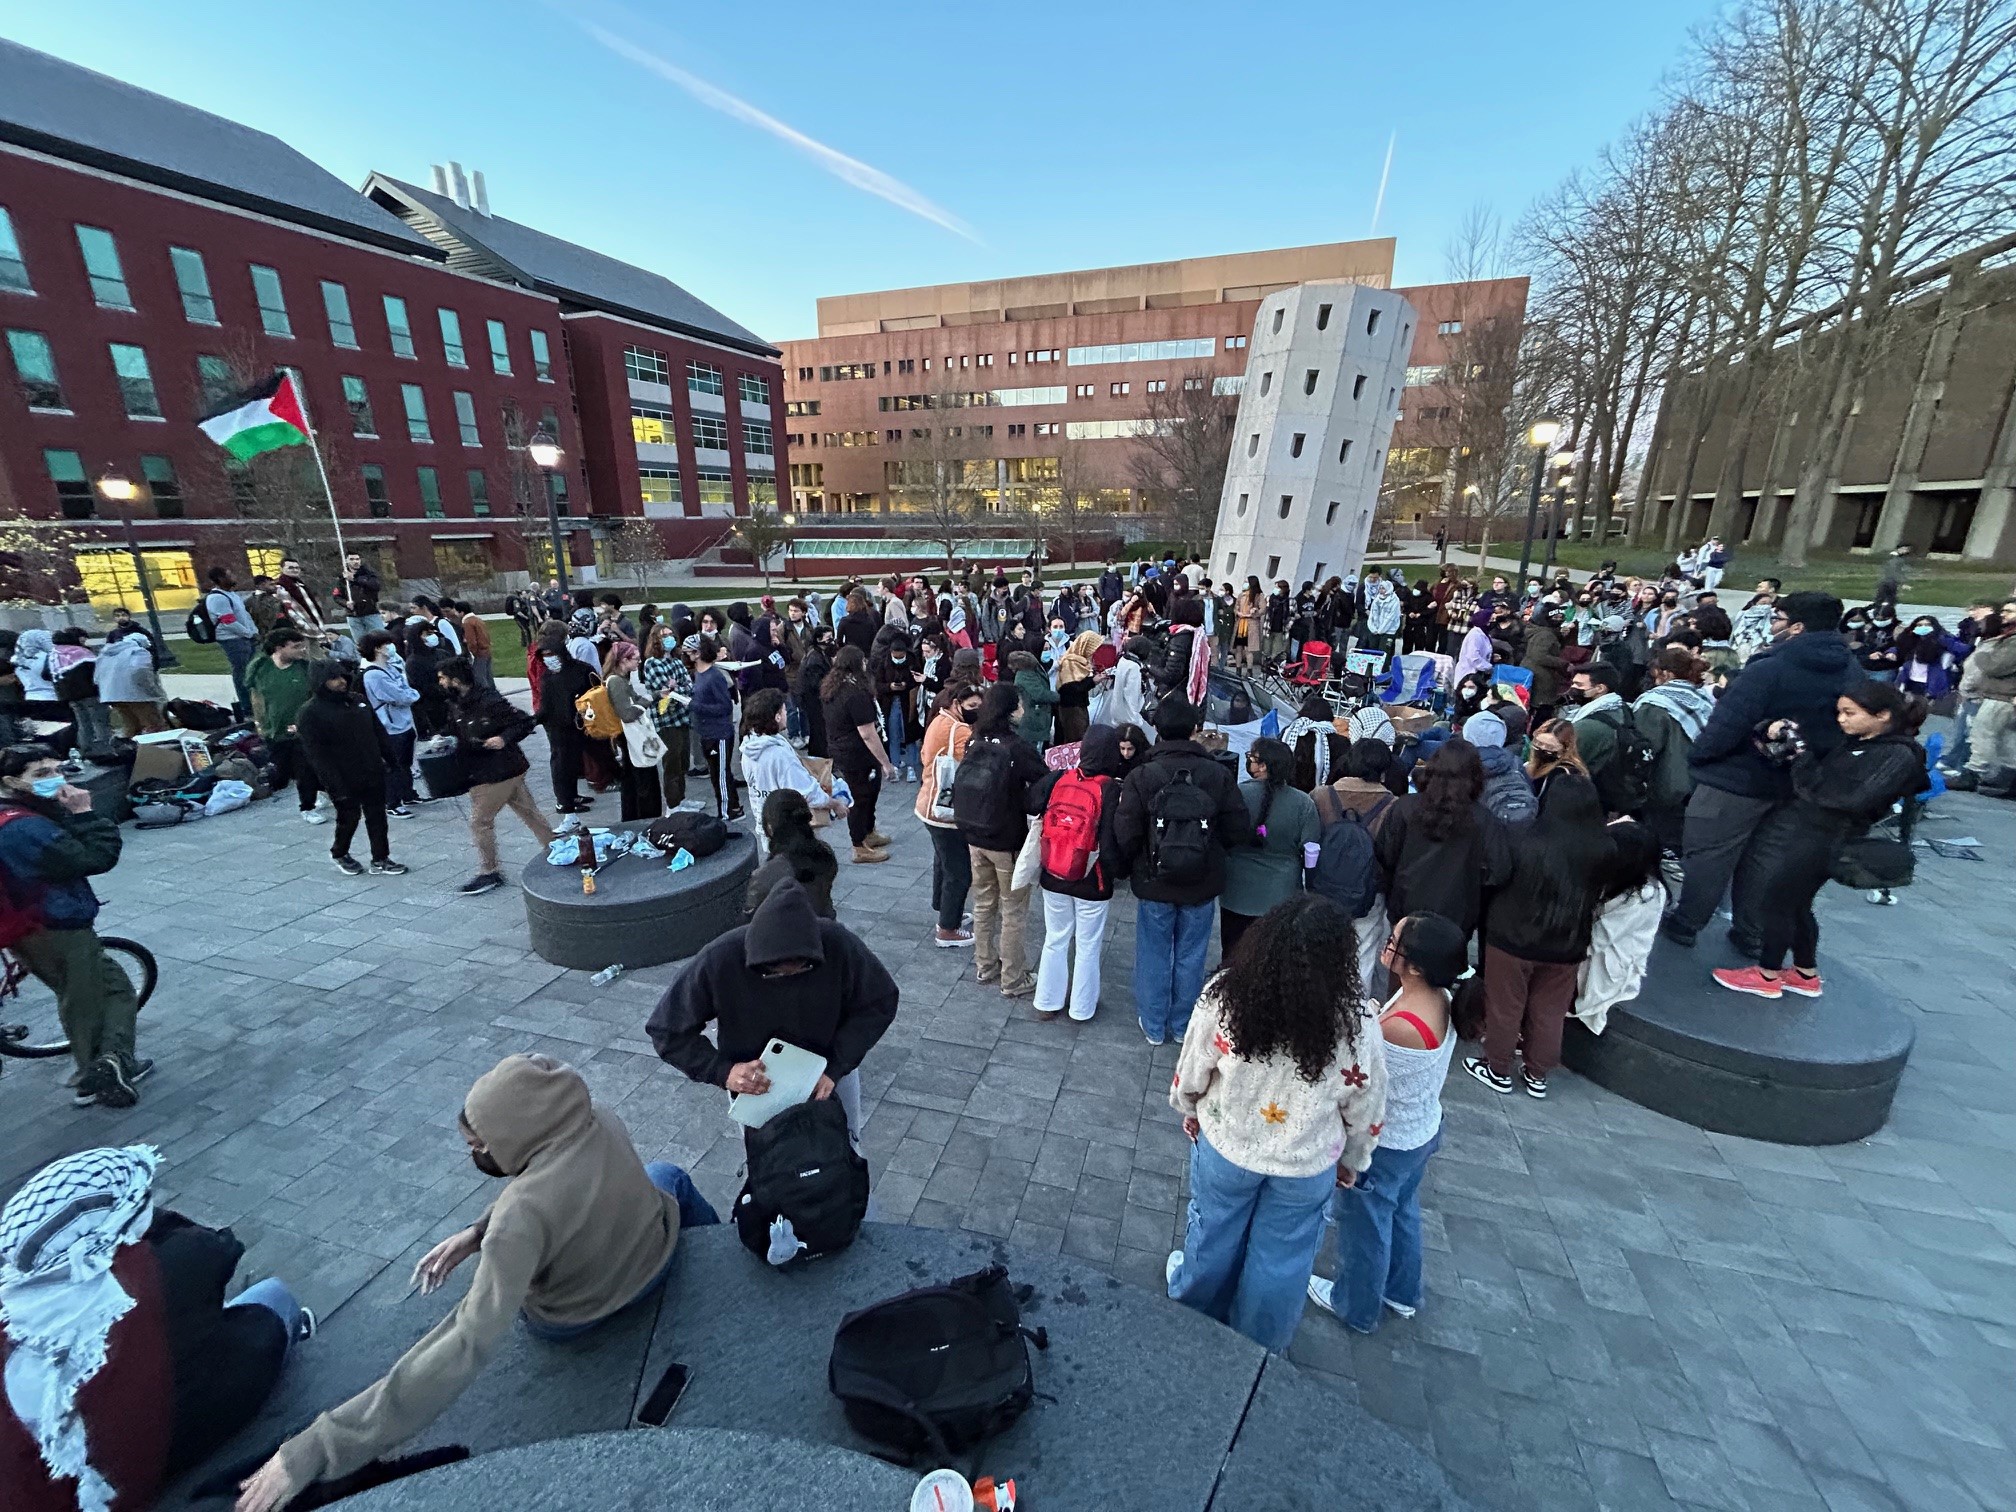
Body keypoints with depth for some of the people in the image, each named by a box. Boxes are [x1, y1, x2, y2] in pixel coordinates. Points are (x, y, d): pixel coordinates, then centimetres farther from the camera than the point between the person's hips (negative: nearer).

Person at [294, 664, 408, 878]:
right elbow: (316, 753, -16)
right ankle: (339, 854, 35)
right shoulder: (310, 712, -12)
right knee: (349, 817, 9)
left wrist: (390, 758, 11)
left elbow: (378, 731, 15)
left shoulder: (357, 700, 7)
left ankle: (380, 860, 17)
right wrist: (335, 784, -20)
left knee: (377, 817, 8)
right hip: (345, 780, -5)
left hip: (373, 773, 5)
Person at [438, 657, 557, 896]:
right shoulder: (456, 705, 6)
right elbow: (461, 734, 19)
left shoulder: (489, 701, -19)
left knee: (480, 821, 0)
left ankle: (488, 873, 13)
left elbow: (525, 722, -16)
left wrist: (504, 738, -26)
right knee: (530, 813, 13)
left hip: (497, 773, -8)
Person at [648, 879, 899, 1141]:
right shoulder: (717, 961, -33)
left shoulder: (839, 944, -33)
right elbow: (666, 1030, -18)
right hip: (754, 1083, -1)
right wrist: (722, 1071, -32)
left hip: (831, 1068, 1)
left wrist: (835, 1067, -28)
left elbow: (881, 1002, -18)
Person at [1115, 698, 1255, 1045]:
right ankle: (1182, 1026, 31)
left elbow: (1126, 835, -16)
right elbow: (1240, 831, -6)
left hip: (1154, 883, -1)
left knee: (1154, 955, 14)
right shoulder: (1218, 775, -10)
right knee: (1190, 957, 16)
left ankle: (1154, 1026, 28)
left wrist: (1136, 867, 4)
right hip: (1202, 885, 2)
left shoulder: (1141, 776, -16)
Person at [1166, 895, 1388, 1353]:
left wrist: (1190, 1110, 8)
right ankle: (1261, 1346, 51)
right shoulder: (1356, 1029, -27)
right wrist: (1353, 1161, 11)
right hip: (1308, 1166, 0)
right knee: (1282, 1257, 26)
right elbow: (1365, 1111, -9)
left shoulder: (1224, 997, -29)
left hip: (1225, 1147, 1)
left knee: (1214, 1233, 28)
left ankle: (1194, 1311, 56)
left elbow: (1191, 1072, -13)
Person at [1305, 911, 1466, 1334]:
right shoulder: (1439, 998, -14)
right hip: (1423, 1131, 7)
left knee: (1364, 1226, 19)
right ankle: (1403, 1292, 55)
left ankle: (1356, 1308, 45)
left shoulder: (1399, 1028, -40)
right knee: (1402, 1210, 31)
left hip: (1386, 1146, -7)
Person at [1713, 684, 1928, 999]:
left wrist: (1803, 760, -23)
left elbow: (1852, 800, -22)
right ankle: (1807, 976, 34)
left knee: (1775, 902, 4)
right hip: (1790, 826, 8)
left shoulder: (1899, 757, -13)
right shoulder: (1853, 741, 10)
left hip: (1816, 841, -8)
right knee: (1795, 905, 18)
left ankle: (1768, 977, 20)